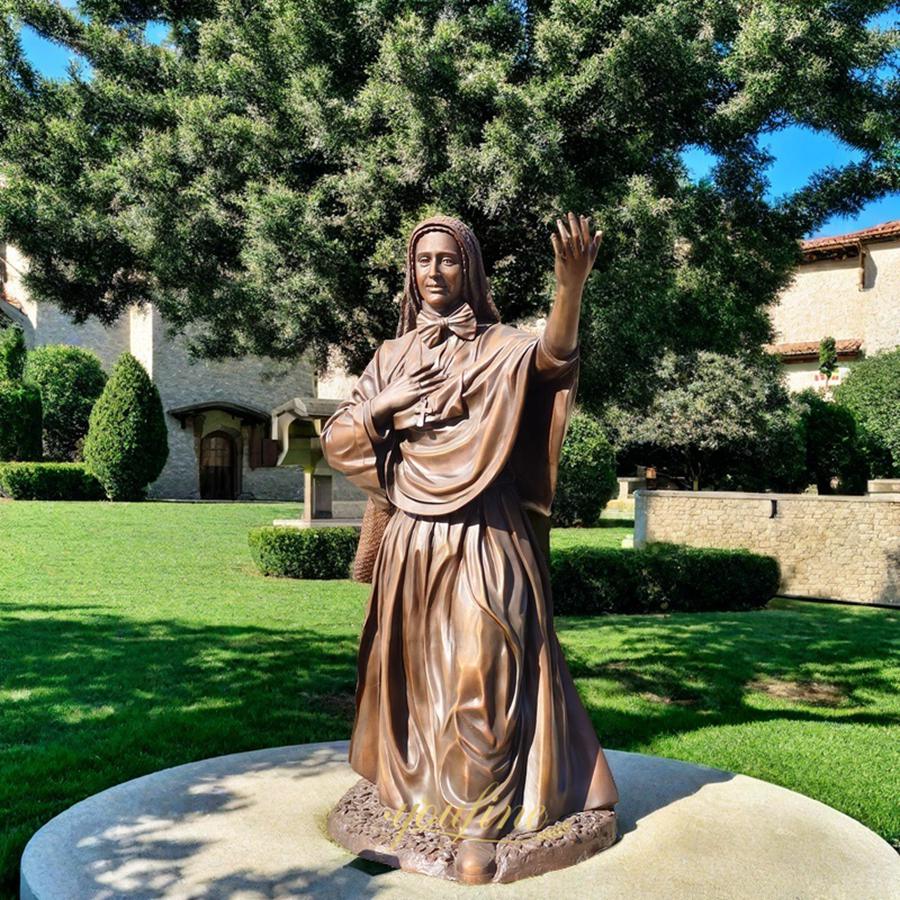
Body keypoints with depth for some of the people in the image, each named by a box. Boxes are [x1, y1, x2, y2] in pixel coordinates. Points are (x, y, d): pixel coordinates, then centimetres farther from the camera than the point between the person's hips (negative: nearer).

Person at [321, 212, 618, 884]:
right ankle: (417, 780, 33)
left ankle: (483, 820, 6)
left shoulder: (498, 347, 1)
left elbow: (555, 356, -21)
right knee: (416, 670, 14)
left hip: (484, 536, -4)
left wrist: (572, 284, -37)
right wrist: (384, 404, -6)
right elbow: (336, 439, 11)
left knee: (483, 674, -5)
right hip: (414, 538, 4)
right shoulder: (393, 357, 12)